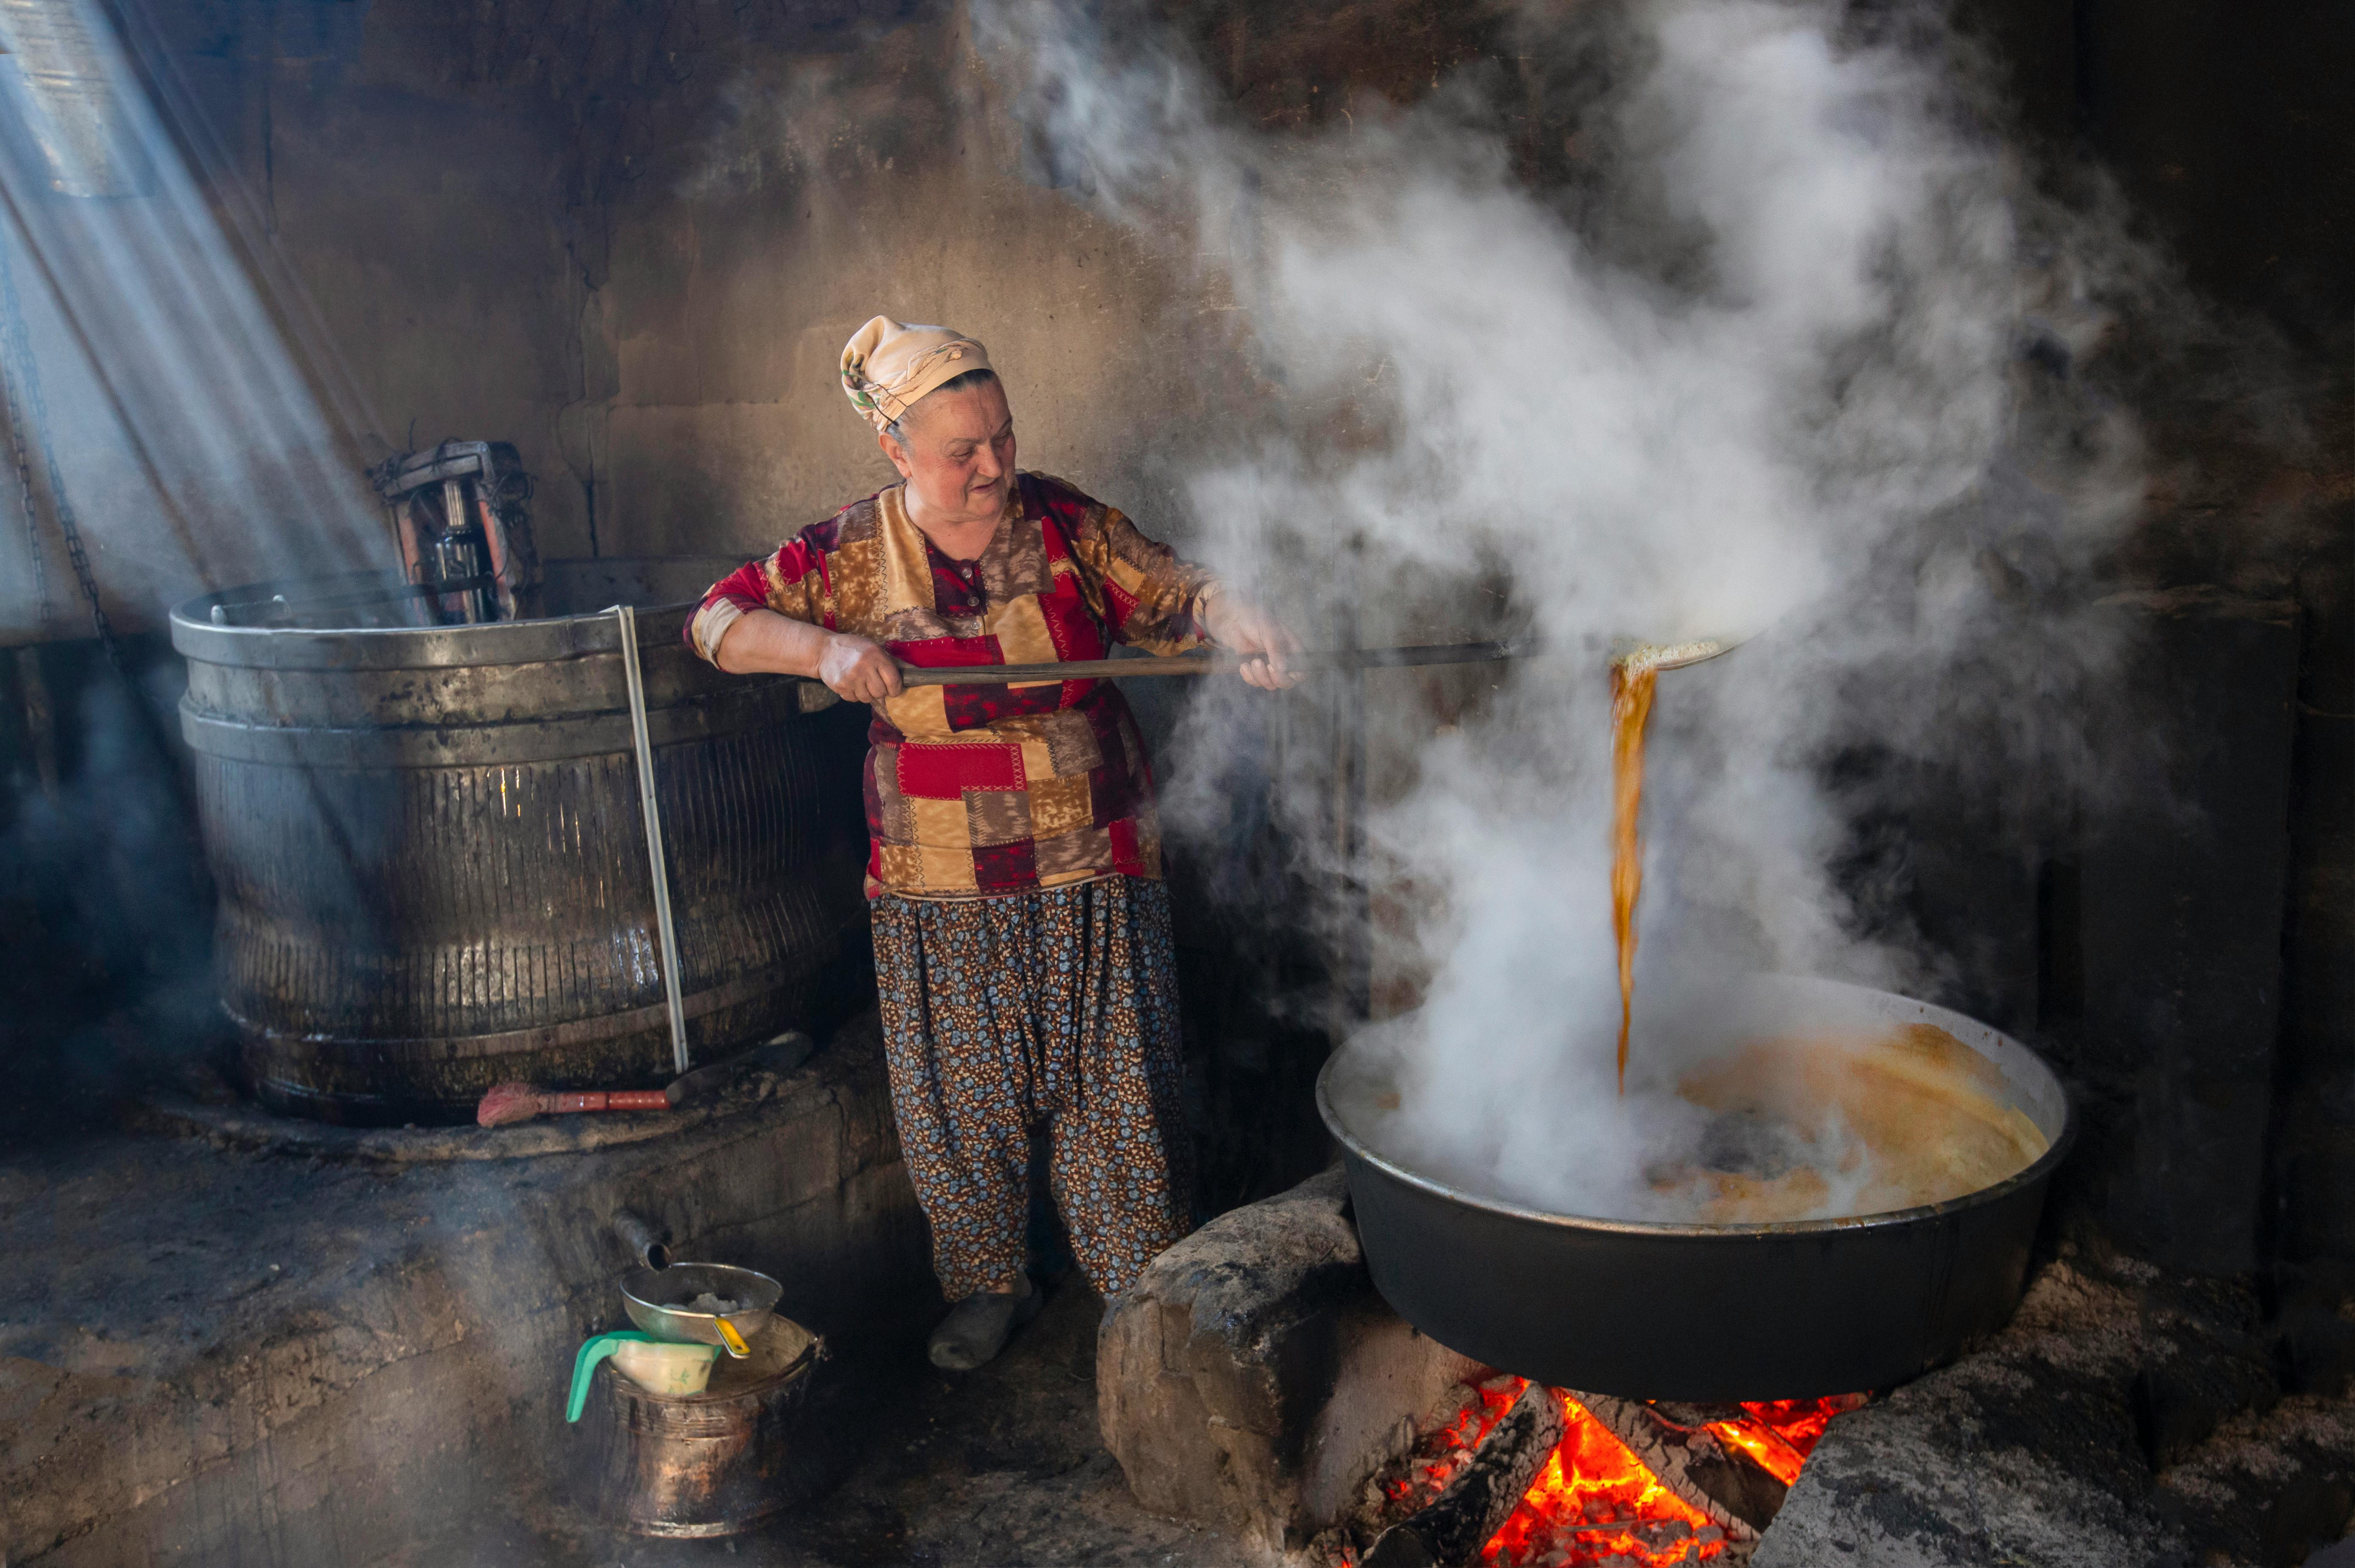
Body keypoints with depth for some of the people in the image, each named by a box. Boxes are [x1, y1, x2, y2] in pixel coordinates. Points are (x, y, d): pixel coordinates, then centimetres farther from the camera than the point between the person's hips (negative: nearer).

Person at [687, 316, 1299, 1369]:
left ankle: (1147, 1289, 23)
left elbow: (1172, 596, 1)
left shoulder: (1063, 524, -2)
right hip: (942, 889, 0)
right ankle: (989, 1284, 31)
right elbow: (719, 619, -3)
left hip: (1091, 868, 0)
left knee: (1114, 1083, 5)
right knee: (963, 1095, 9)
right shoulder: (850, 557, -2)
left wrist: (1237, 622, -21)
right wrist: (824, 648, -21)